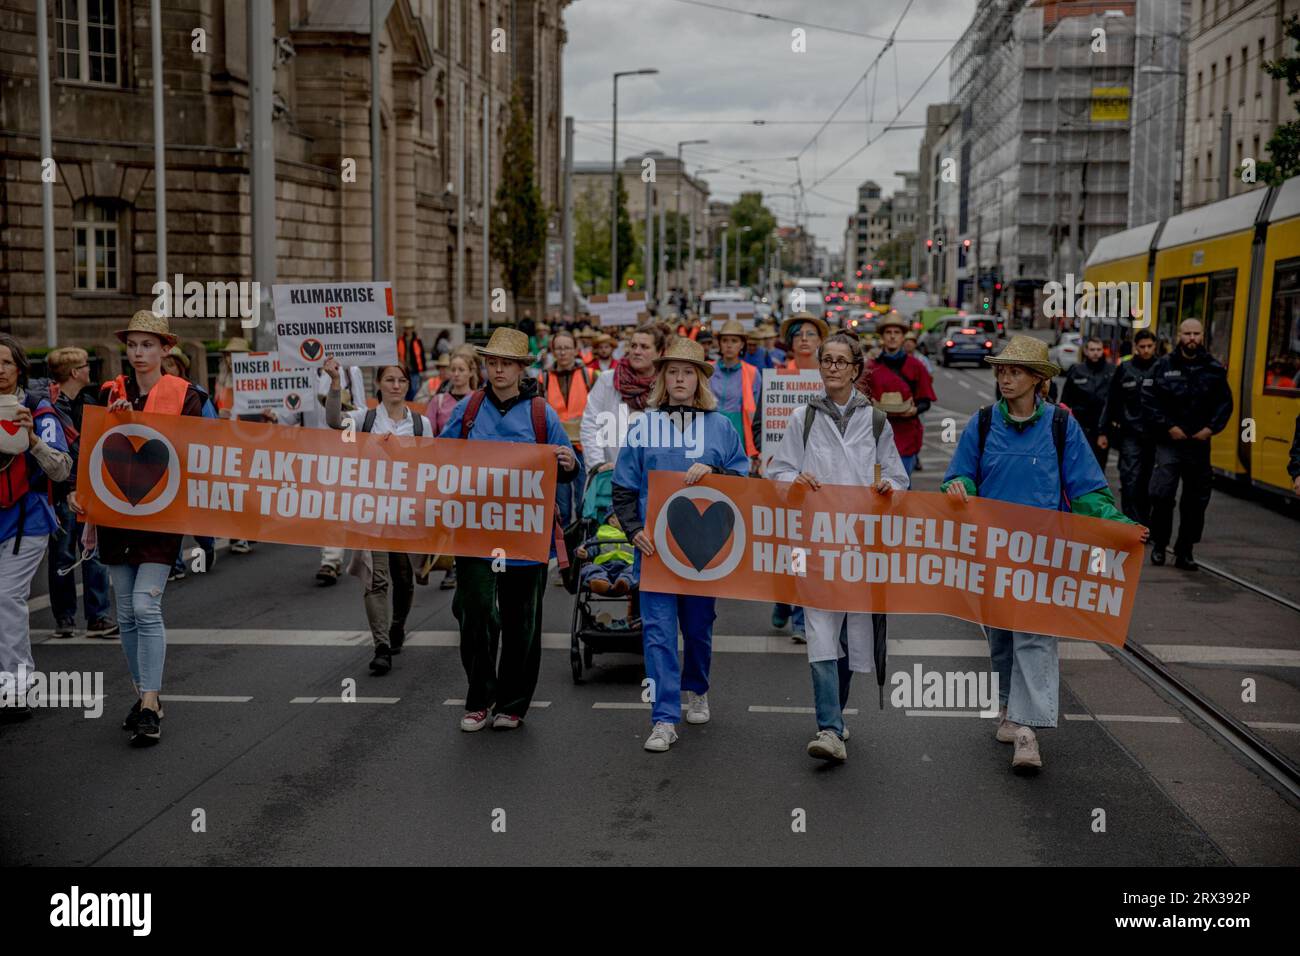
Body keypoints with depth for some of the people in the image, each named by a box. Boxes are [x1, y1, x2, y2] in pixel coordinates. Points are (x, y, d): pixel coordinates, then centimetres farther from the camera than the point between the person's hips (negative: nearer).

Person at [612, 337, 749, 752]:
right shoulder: (644, 425, 4)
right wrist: (634, 528, -9)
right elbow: (623, 487, 5)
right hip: (655, 545, -1)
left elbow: (744, 479, 5)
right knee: (658, 629, -8)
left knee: (698, 625, 14)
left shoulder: (720, 427, 6)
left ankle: (697, 690, 39)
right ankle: (664, 720, -8)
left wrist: (712, 471, -13)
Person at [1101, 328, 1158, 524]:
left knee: (1146, 482, 10)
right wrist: (1104, 431, 9)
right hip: (1129, 433, 0)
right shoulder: (1124, 369, 6)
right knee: (1130, 480, -9)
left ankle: (1143, 525, 23)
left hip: (1153, 434, 0)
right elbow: (1112, 402, 10)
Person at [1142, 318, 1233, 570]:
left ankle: (1184, 552, 16)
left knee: (1196, 500, 6)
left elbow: (1225, 404, 7)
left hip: (1199, 443, 2)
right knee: (1162, 494, -11)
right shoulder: (1164, 366, 1)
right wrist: (1168, 427, -10)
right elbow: (1150, 402, -2)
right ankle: (1158, 545, 7)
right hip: (1169, 442, -2)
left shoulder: (1215, 369, 4)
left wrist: (1211, 428, -6)